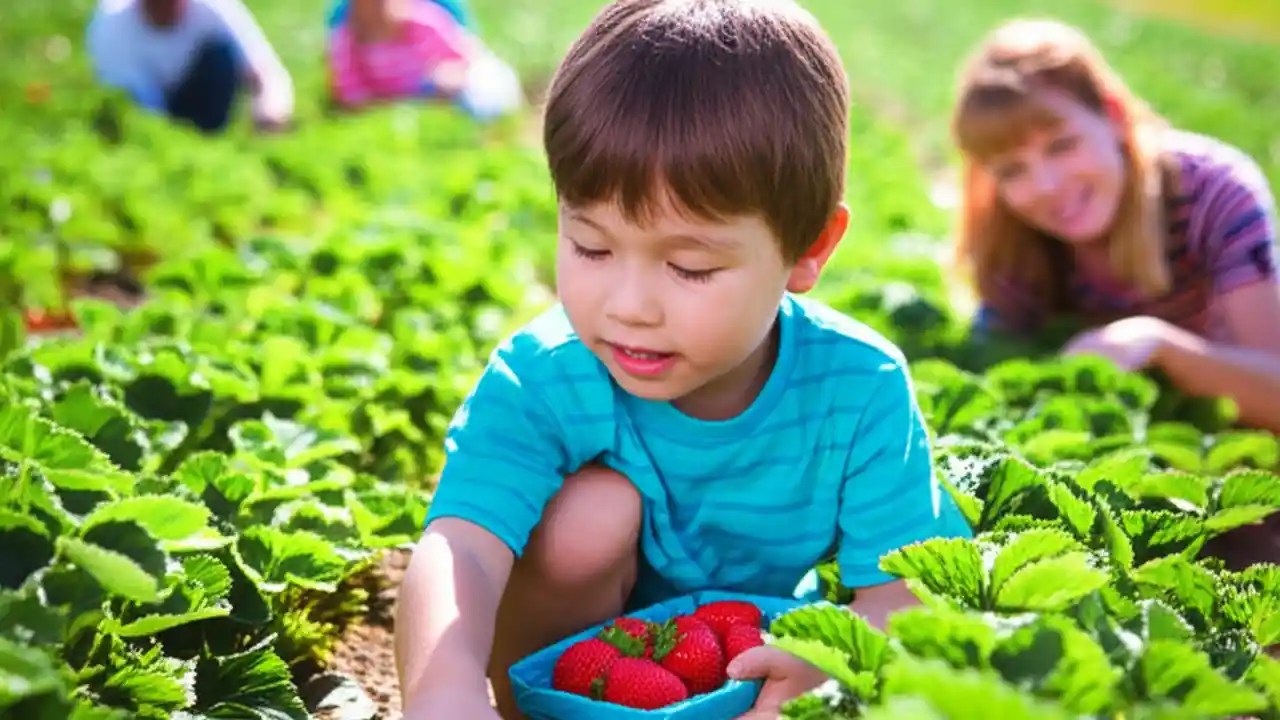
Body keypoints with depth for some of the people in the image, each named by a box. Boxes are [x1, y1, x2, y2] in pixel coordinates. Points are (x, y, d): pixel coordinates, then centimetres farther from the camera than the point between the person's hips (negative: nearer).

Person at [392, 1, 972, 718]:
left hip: (756, 658, 1)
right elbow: (457, 551, -42)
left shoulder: (861, 390, -23)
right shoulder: (539, 380, -28)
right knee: (587, 511, -31)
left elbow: (905, 591, -23)